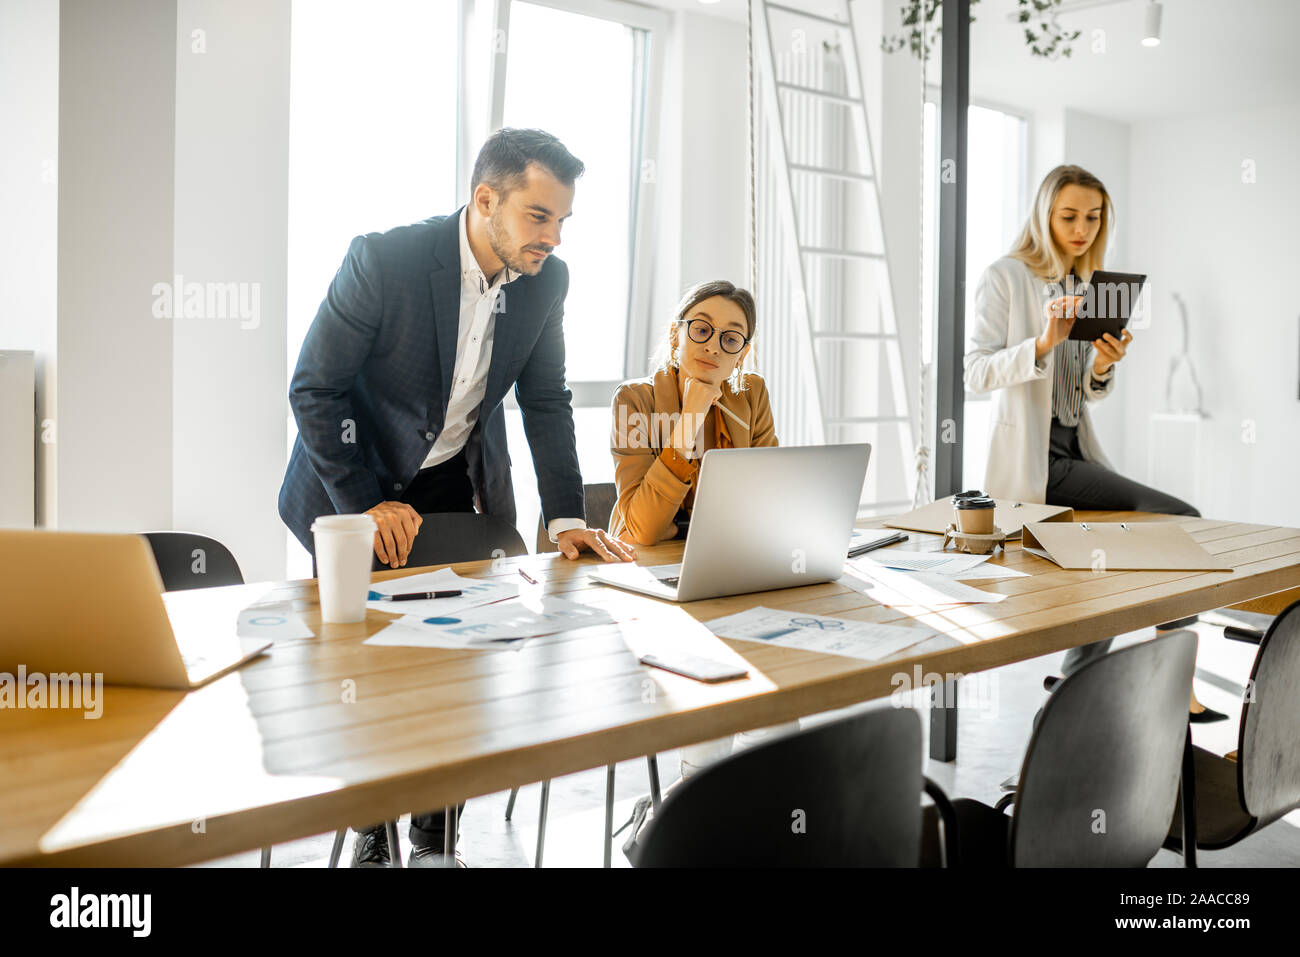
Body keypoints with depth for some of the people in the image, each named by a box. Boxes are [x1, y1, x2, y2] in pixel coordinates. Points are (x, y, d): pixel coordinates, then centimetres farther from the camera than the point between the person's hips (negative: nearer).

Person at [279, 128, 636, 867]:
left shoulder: (546, 280, -9)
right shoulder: (384, 261, -24)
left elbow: (546, 402, 1)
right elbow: (314, 390, -16)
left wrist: (566, 517, -7)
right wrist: (367, 503, -19)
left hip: (460, 488, 4)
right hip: (355, 489, -3)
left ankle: (435, 843, 19)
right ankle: (370, 838, 25)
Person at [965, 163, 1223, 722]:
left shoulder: (1089, 289, 16)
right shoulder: (1005, 278, -4)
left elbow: (1088, 394, 14)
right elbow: (977, 372, -13)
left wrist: (1104, 366, -8)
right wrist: (1044, 342, -27)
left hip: (1075, 447, 8)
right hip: (1032, 455, -8)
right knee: (1177, 519, -18)